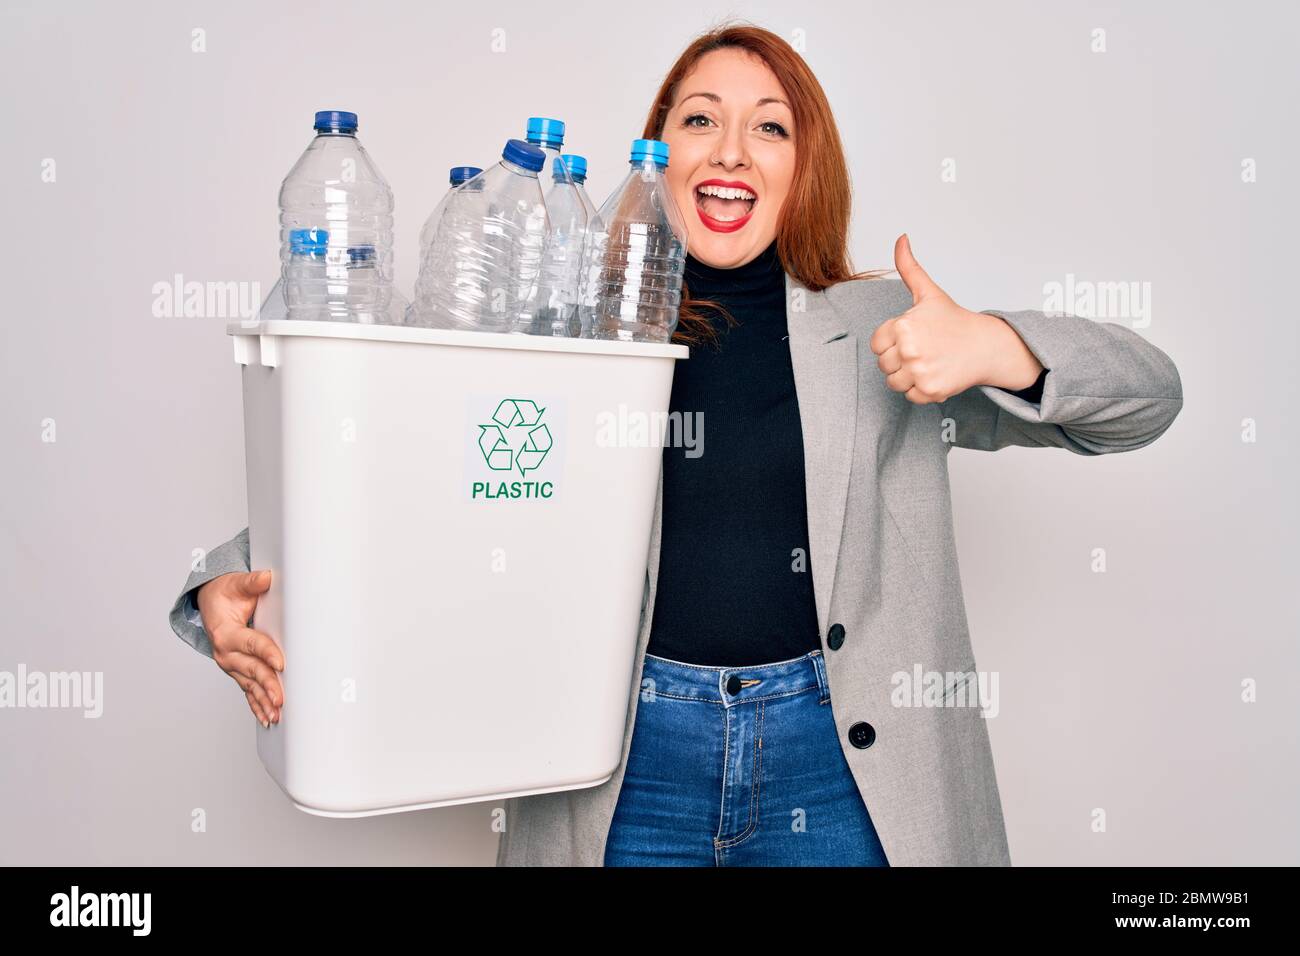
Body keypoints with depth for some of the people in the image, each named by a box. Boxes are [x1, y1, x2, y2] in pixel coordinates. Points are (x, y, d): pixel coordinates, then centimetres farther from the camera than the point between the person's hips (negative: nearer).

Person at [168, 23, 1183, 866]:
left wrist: (998, 349, -20)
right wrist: (235, 587, -13)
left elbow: (1148, 395, 0)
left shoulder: (886, 334, 0)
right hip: (627, 767, 0)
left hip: (837, 763, 1)